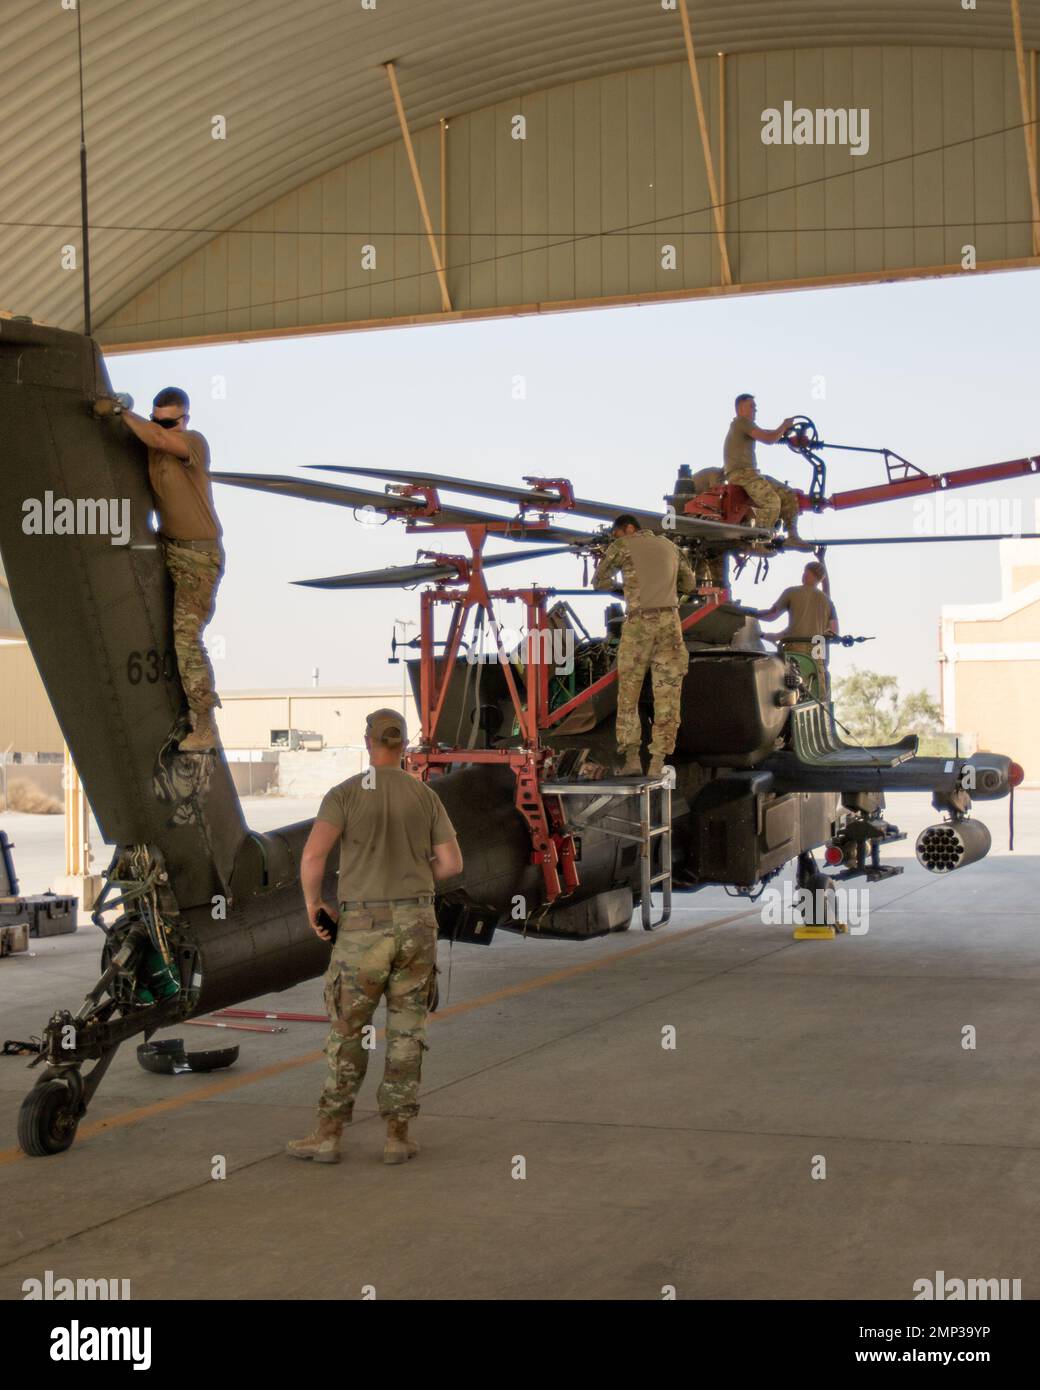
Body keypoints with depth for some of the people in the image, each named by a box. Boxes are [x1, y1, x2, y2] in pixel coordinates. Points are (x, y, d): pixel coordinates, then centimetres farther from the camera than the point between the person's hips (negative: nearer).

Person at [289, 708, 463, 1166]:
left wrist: (312, 901, 0)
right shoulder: (426, 796, 4)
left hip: (364, 930, -2)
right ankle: (397, 1136, 8)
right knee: (406, 1032, 8)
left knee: (348, 1033, 7)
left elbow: (313, 856, -19)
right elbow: (452, 863, 3)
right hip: (416, 923, 2)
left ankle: (328, 1135, 10)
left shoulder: (344, 793, -6)